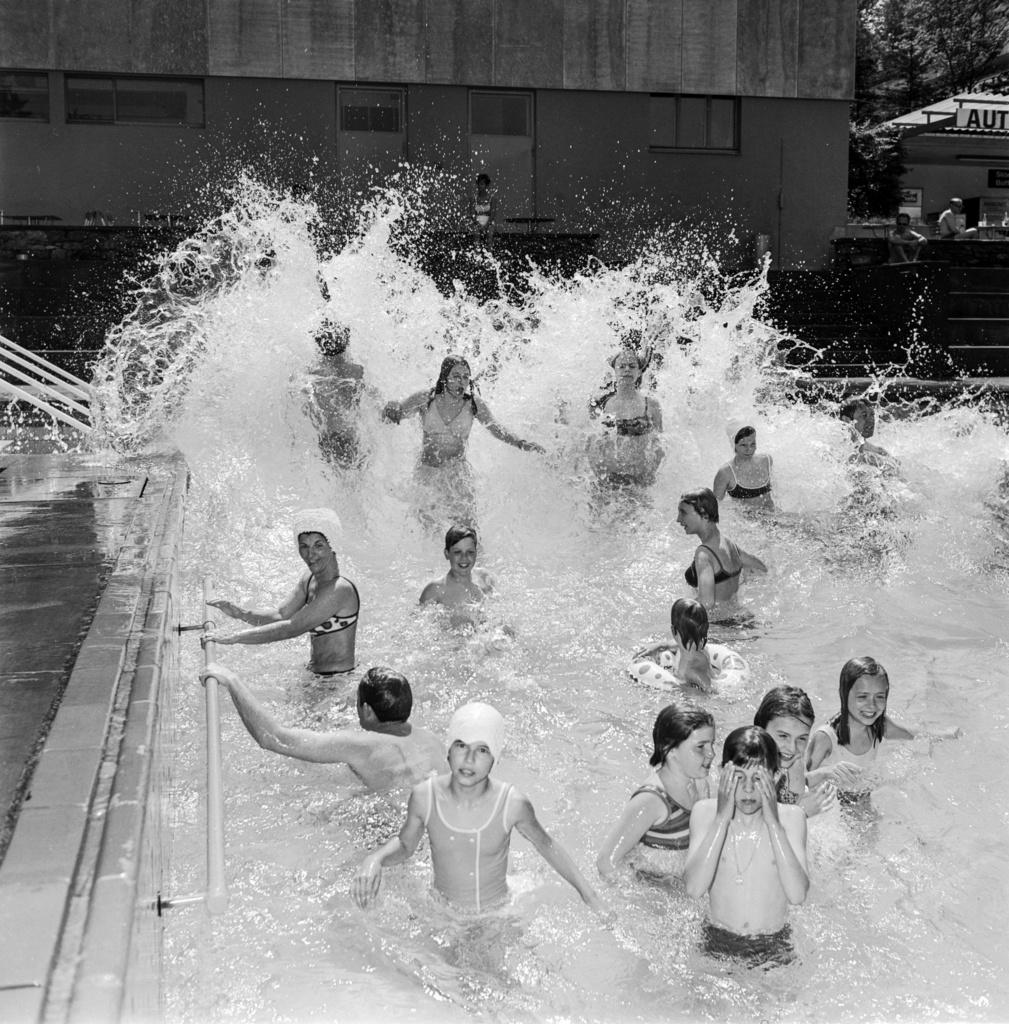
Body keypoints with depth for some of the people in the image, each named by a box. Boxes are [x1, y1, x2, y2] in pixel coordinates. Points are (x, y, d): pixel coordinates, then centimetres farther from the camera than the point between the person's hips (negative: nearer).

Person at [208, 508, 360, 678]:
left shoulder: (340, 590, -22)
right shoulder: (309, 579, 6)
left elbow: (292, 628, -24)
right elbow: (280, 616, 4)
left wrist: (235, 637, -25)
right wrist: (240, 613, -12)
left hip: (338, 678, -8)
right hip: (316, 674, 8)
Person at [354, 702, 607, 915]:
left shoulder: (513, 805, -24)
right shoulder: (424, 797, -20)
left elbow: (546, 845, -4)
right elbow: (404, 844, -1)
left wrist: (589, 895, -1)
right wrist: (374, 860, -21)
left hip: (497, 913, -1)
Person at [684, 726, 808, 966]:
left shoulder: (790, 817, -5)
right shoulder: (705, 812, -4)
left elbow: (798, 895, -16)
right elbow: (694, 889, -16)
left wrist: (772, 822, -19)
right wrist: (722, 818, -19)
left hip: (774, 948, 0)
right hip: (718, 944, 0)